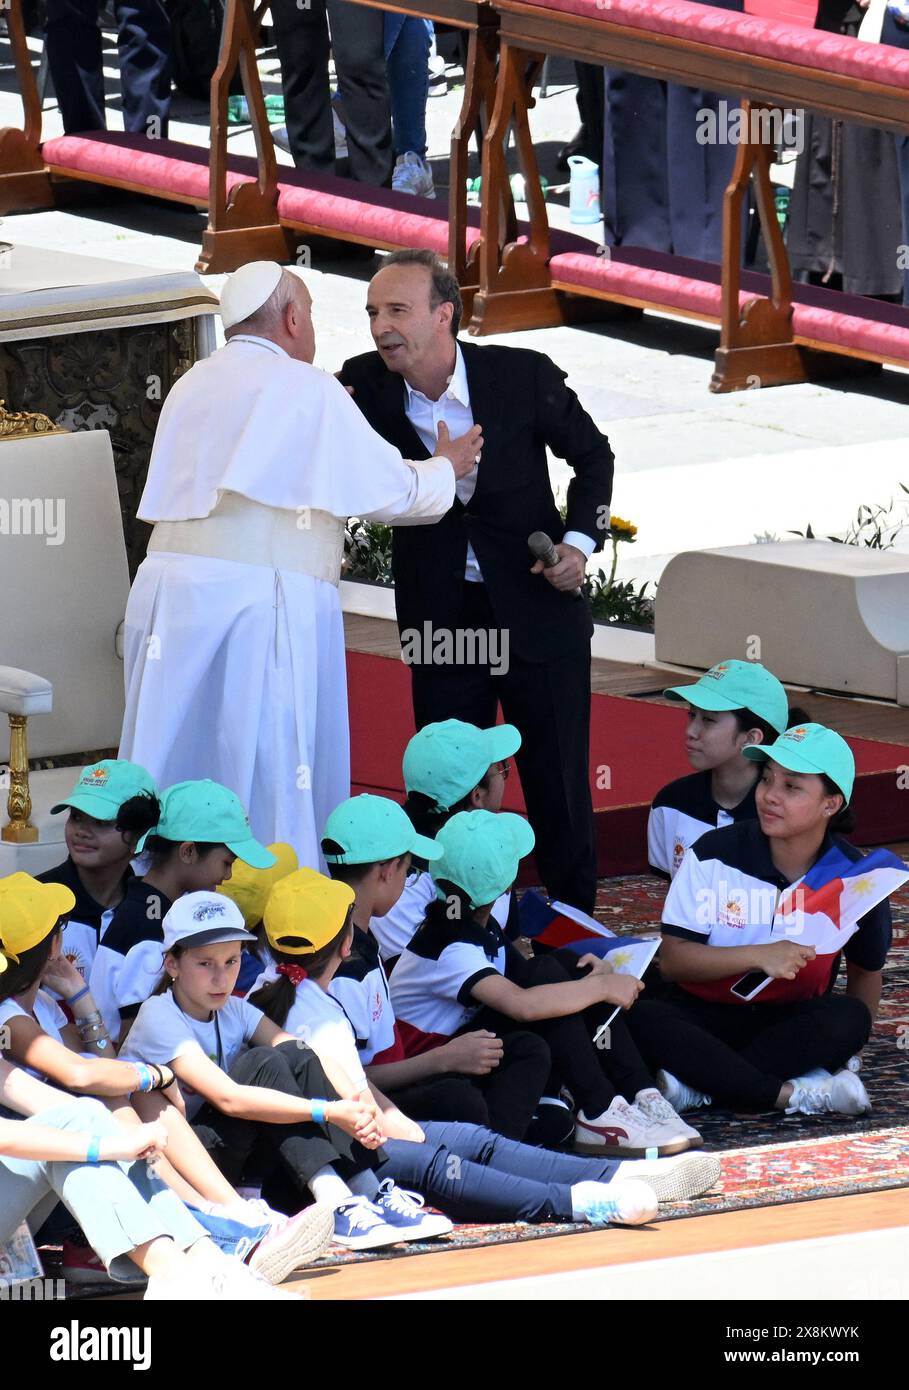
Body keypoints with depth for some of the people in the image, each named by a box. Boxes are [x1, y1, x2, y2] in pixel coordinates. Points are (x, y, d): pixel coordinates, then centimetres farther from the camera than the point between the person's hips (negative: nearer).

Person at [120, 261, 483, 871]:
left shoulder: (191, 387, 17)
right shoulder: (308, 390, -2)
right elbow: (390, 489, 3)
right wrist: (447, 467, 23)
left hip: (170, 584, 6)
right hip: (259, 592, -6)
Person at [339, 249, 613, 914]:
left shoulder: (523, 376, -12)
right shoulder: (366, 385, -8)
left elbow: (592, 454, 4)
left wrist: (581, 539, -10)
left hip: (538, 606, -2)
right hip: (440, 615, 2)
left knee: (559, 784, 4)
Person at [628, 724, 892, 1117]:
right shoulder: (715, 854, -9)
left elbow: (865, 969, 9)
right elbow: (672, 959, -11)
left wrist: (836, 1051, -1)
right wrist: (758, 956, -24)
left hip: (791, 1024, 1)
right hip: (704, 1016, -1)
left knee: (848, 1018, -32)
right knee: (639, 1019, -33)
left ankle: (697, 1086, -32)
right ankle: (792, 1094, -35)